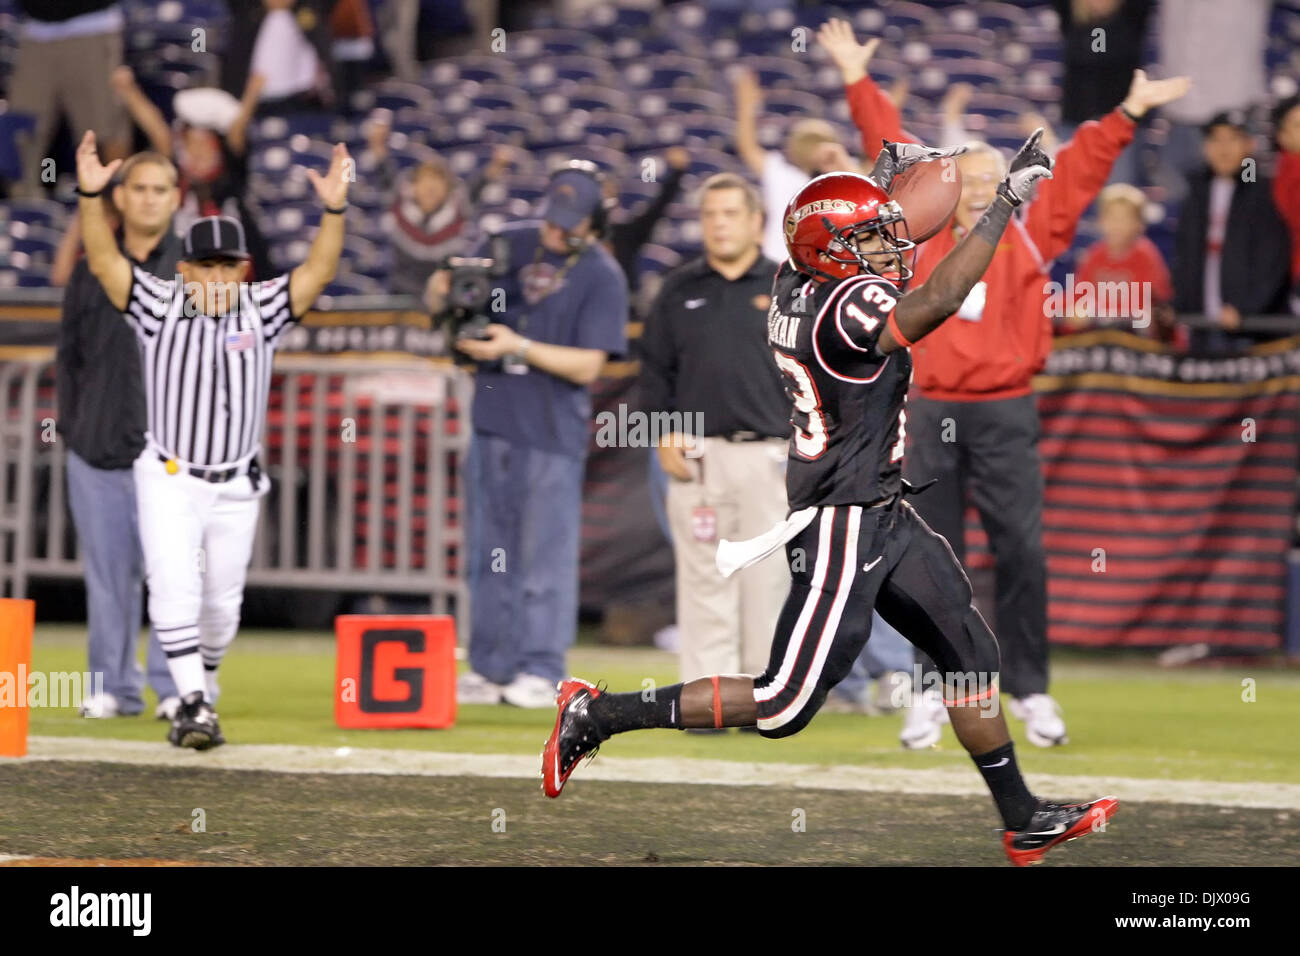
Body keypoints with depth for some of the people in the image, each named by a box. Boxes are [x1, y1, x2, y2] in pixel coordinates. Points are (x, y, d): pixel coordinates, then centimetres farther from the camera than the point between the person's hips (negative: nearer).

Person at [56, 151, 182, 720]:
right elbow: (69, 355, 16)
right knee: (108, 573, 5)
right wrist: (72, 427, 7)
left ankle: (176, 688, -2)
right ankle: (114, 687, 13)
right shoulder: (91, 274, 13)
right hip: (96, 451, 3)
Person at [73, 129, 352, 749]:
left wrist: (334, 211, -30)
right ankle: (195, 705, -17)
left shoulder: (261, 310, -5)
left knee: (221, 604, 12)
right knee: (174, 590, -17)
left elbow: (316, 274, -16)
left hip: (236, 487, 2)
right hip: (167, 479, -2)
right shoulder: (160, 307, -8)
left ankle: (199, 685, 34)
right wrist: (90, 195, -33)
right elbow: (103, 261, -18)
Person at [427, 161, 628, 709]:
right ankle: (490, 669, 14)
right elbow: (444, 298, 15)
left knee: (546, 555, -3)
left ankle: (541, 671, 2)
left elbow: (588, 365, -13)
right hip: (493, 421, 5)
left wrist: (517, 346, -21)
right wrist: (442, 291, -9)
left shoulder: (602, 277, -7)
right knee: (489, 554, 9)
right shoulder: (509, 245, 7)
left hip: (553, 435, -5)